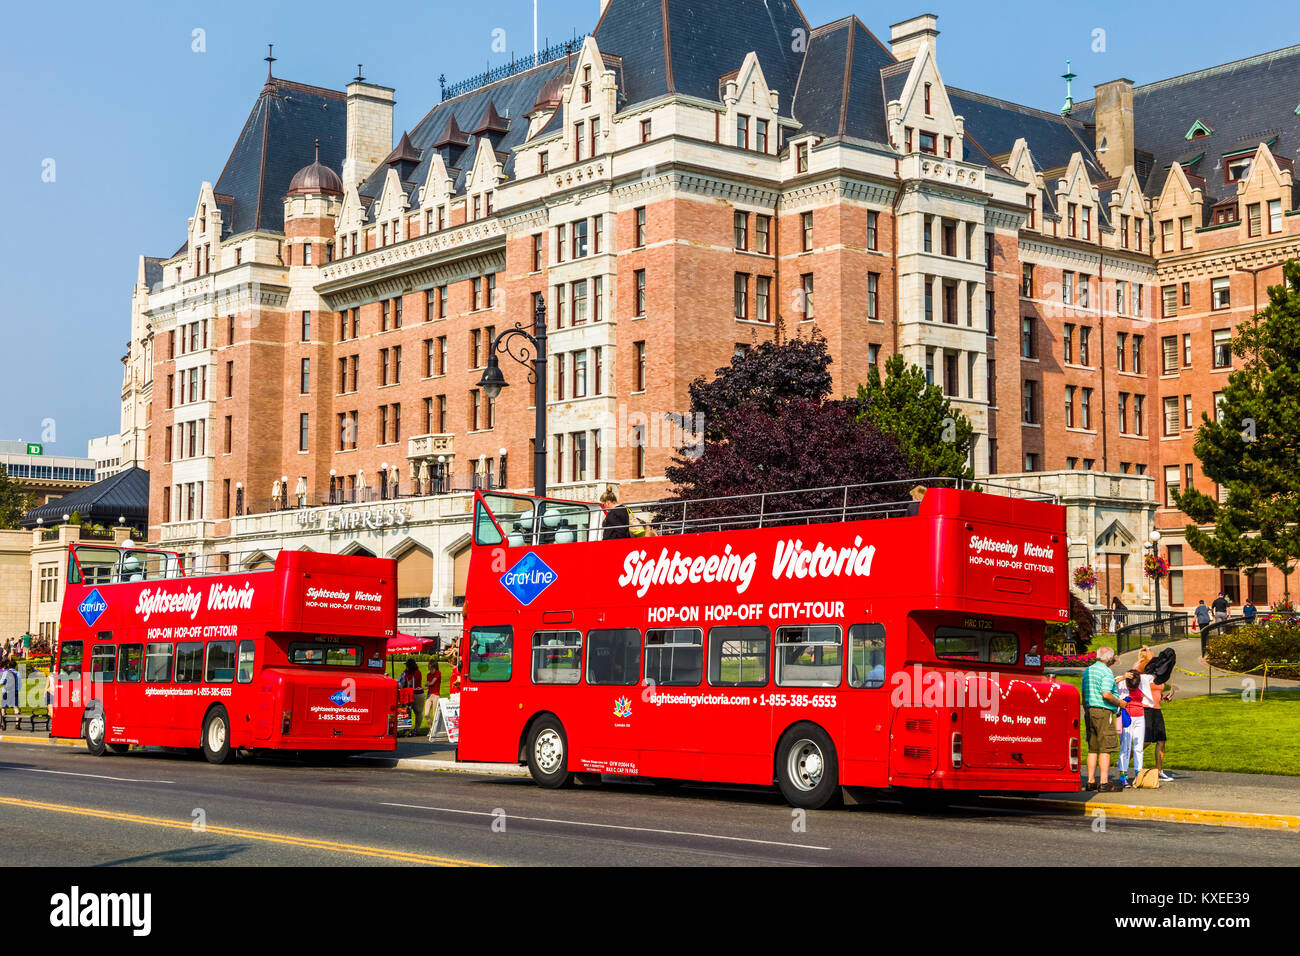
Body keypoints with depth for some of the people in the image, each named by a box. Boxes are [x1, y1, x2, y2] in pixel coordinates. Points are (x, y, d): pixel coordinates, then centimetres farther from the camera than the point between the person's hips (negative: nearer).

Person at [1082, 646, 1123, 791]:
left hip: (1090, 710, 8)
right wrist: (1118, 703, -6)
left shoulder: (1087, 671, 14)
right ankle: (1104, 783, -10)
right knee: (1105, 749, -7)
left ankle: (1091, 781, 10)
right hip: (1103, 712, -8)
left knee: (1092, 749, 10)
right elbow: (1106, 694, -22)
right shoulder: (1106, 672, -11)